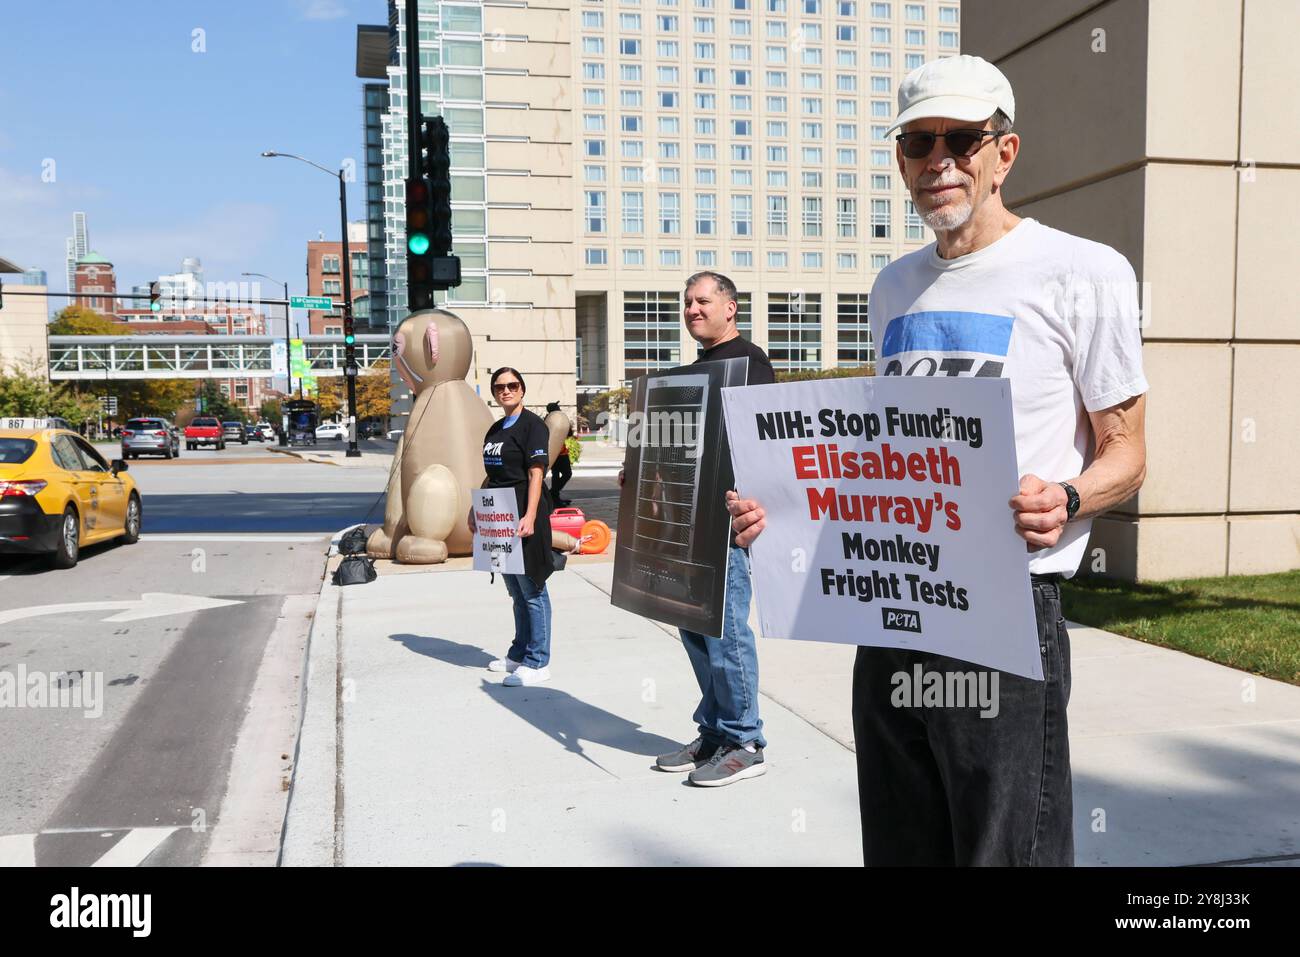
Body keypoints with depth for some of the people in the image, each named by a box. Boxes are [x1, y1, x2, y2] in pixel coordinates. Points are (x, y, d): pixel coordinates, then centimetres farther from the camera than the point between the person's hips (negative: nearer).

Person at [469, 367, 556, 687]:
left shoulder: (532, 424, -8)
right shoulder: (495, 429, 16)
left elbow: (535, 474, -16)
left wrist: (530, 516, -25)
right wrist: (476, 510, 19)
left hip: (523, 517, -8)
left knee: (531, 590, -4)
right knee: (516, 590, 17)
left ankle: (537, 663, 1)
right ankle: (519, 654, 27)